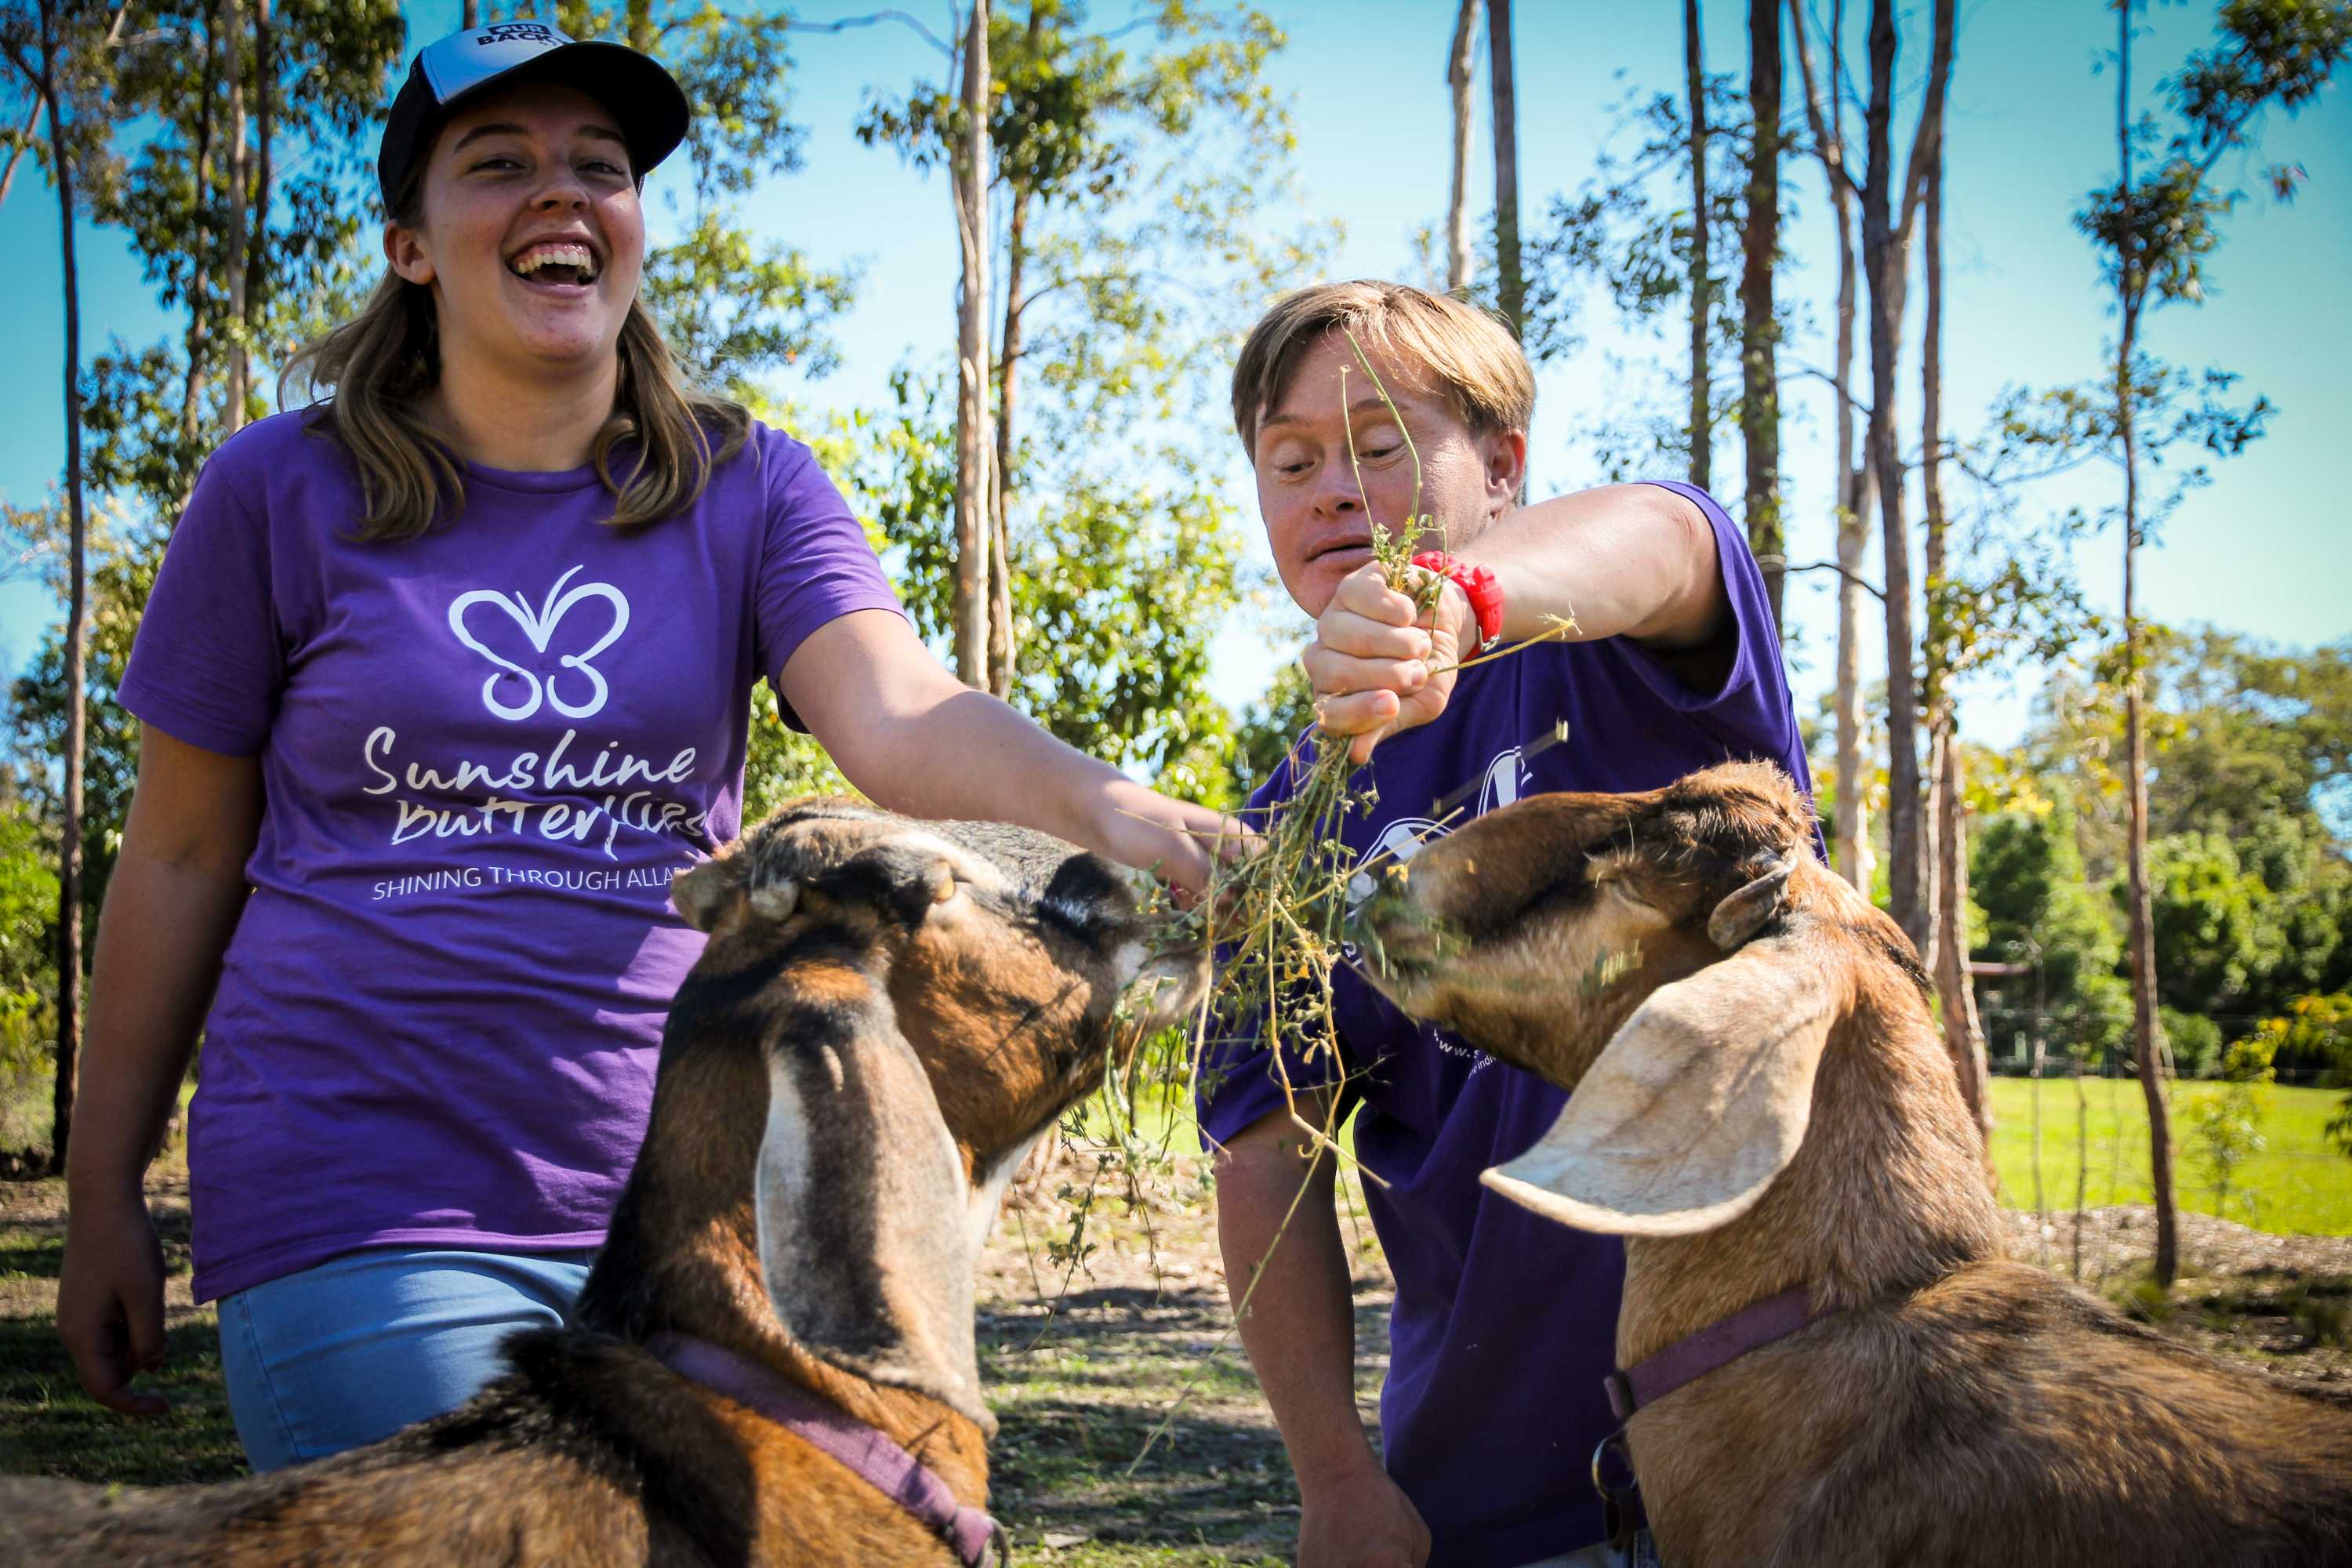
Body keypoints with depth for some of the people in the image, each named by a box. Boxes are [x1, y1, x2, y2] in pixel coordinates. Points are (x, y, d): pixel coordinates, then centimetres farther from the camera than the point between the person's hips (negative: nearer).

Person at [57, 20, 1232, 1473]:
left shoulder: (748, 488, 3)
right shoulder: (284, 491, 0)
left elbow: (900, 716, -15)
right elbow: (182, 856, 6)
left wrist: (1109, 808, -36)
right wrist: (105, 1195, 8)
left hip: (675, 1200, 2)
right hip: (357, 1214, -2)